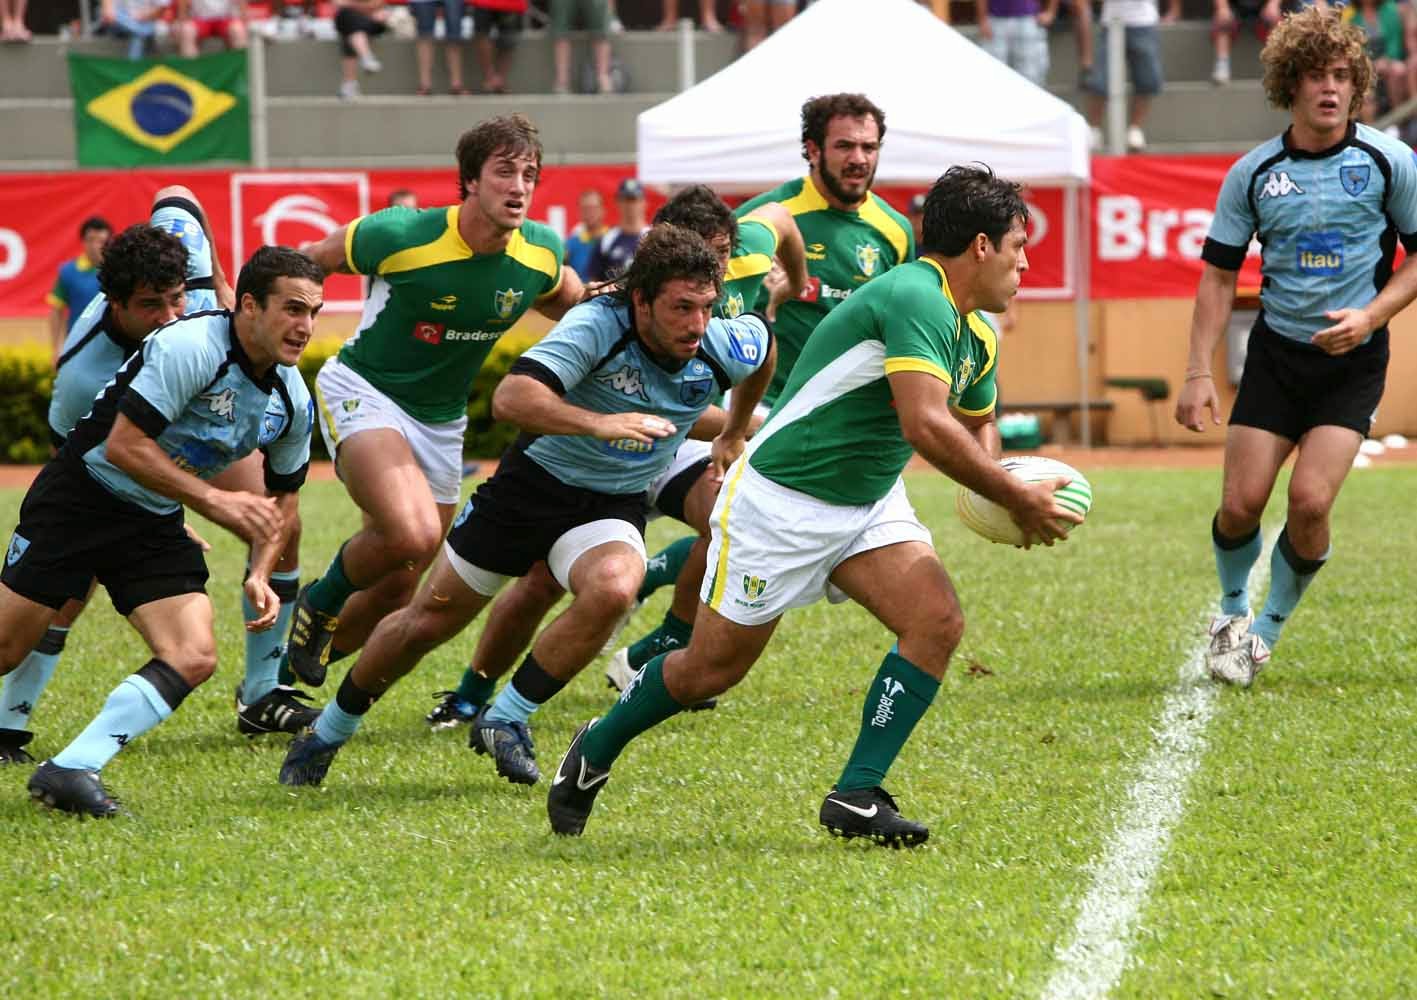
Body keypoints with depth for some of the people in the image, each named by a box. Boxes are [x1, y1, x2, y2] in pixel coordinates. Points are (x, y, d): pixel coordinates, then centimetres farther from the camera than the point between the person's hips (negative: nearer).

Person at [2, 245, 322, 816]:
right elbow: (124, 444, -26)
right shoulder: (190, 348, -22)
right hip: (79, 502, -6)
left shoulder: (292, 400, 0)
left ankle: (69, 770, -15)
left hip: (156, 526, 6)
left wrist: (261, 574, 0)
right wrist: (215, 501, -25)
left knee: (193, 659, -14)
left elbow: (282, 497, 16)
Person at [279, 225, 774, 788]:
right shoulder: (597, 325, -28)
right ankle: (329, 733, 32)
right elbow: (511, 398, -41)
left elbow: (764, 343, 11)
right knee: (429, 620, 8)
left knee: (613, 589, -33)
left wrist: (733, 435, 22)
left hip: (613, 505, 2)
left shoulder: (722, 349, -15)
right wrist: (599, 423, -53)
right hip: (535, 482, -2)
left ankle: (507, 719, -15)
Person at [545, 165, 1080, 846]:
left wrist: (1006, 491, 2)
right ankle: (594, 751, 29)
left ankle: (857, 796, -8)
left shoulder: (978, 336, 6)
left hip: (868, 504, 9)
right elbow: (926, 424, -36)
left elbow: (976, 423, 25)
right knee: (713, 668, 2)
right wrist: (1018, 499, -28)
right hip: (782, 499, -9)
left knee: (937, 622, -14)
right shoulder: (914, 298, -26)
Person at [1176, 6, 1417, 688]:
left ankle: (1267, 631, 7)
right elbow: (1218, 274, 4)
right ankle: (1231, 609, 26)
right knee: (1241, 504, -5)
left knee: (1310, 502, -15)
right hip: (1276, 354, 2)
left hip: (1352, 359, -2)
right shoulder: (1253, 173, -1)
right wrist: (1199, 372, -4)